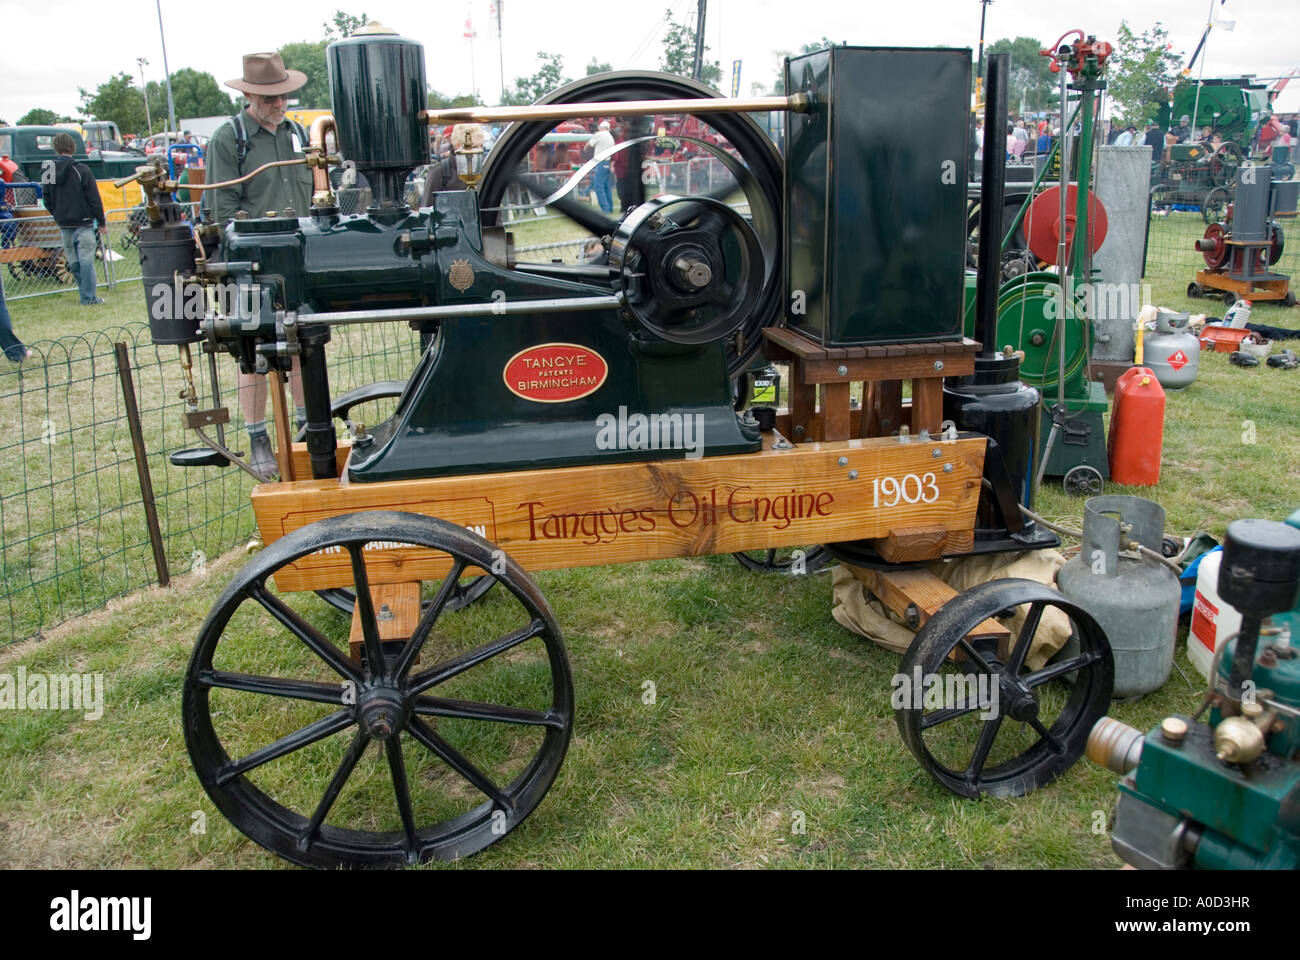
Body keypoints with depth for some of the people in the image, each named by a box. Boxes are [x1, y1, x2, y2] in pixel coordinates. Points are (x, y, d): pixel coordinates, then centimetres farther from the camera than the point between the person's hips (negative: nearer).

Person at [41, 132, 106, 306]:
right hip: (83, 223, -5)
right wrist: (102, 222, -1)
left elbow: (47, 200, 11)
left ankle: (86, 294, 20)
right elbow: (94, 199, -9)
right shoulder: (81, 170, -11)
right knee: (86, 260, -3)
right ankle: (88, 298, -3)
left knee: (73, 260, 13)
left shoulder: (48, 171, 4)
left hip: (64, 225, 5)